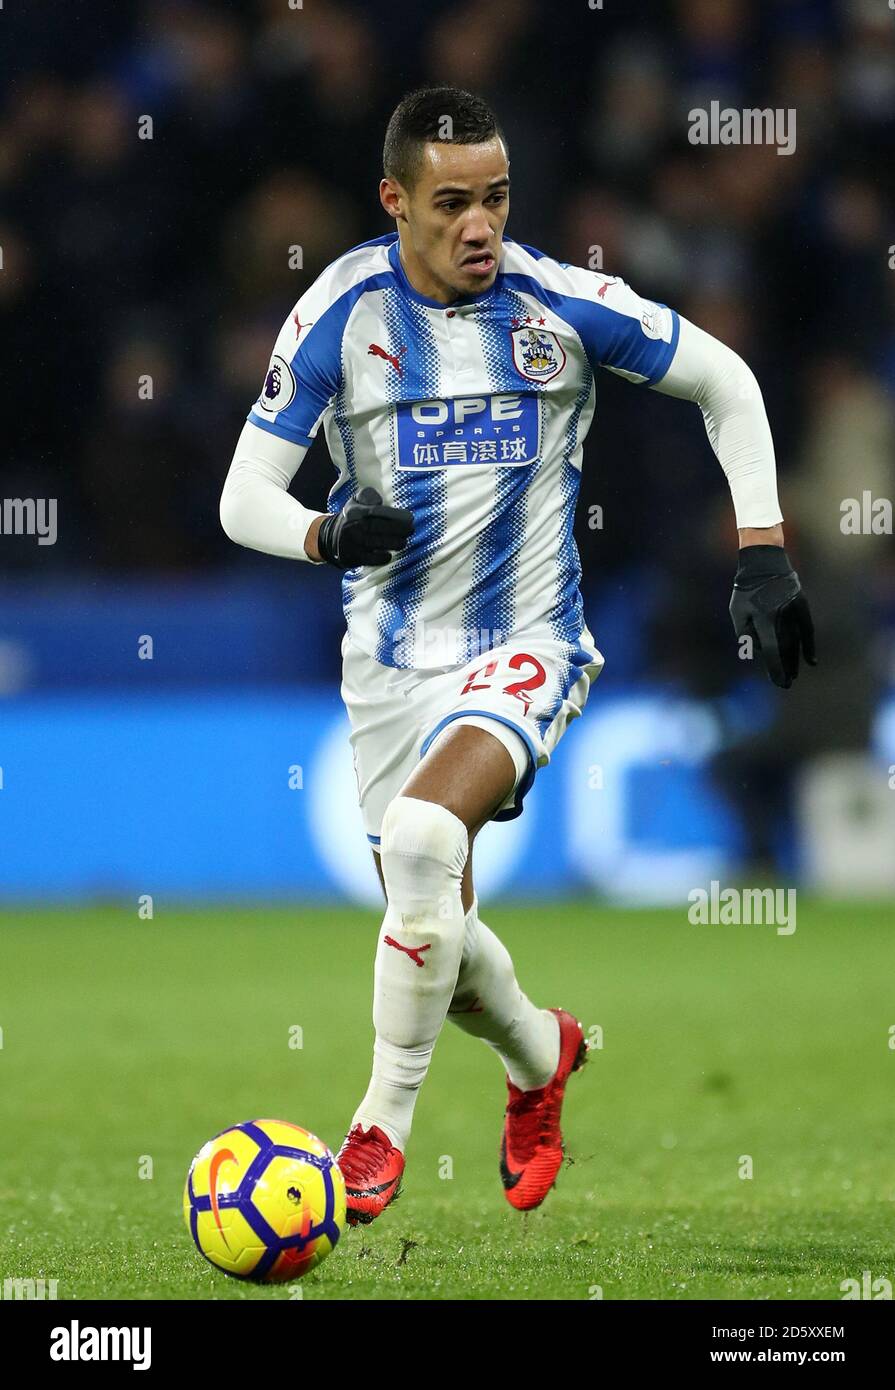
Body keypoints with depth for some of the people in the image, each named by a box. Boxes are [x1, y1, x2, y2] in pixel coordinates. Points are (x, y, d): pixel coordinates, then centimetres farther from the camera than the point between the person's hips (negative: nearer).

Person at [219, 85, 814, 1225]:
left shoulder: (562, 304, -11)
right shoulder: (340, 311, -9)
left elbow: (725, 382, 4)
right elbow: (244, 500, -7)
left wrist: (763, 554, -2)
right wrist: (329, 534, -29)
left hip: (525, 642, -3)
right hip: (393, 656, 3)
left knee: (420, 835, -31)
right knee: (435, 937, 8)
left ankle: (384, 1125, -17)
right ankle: (542, 1056, 44)